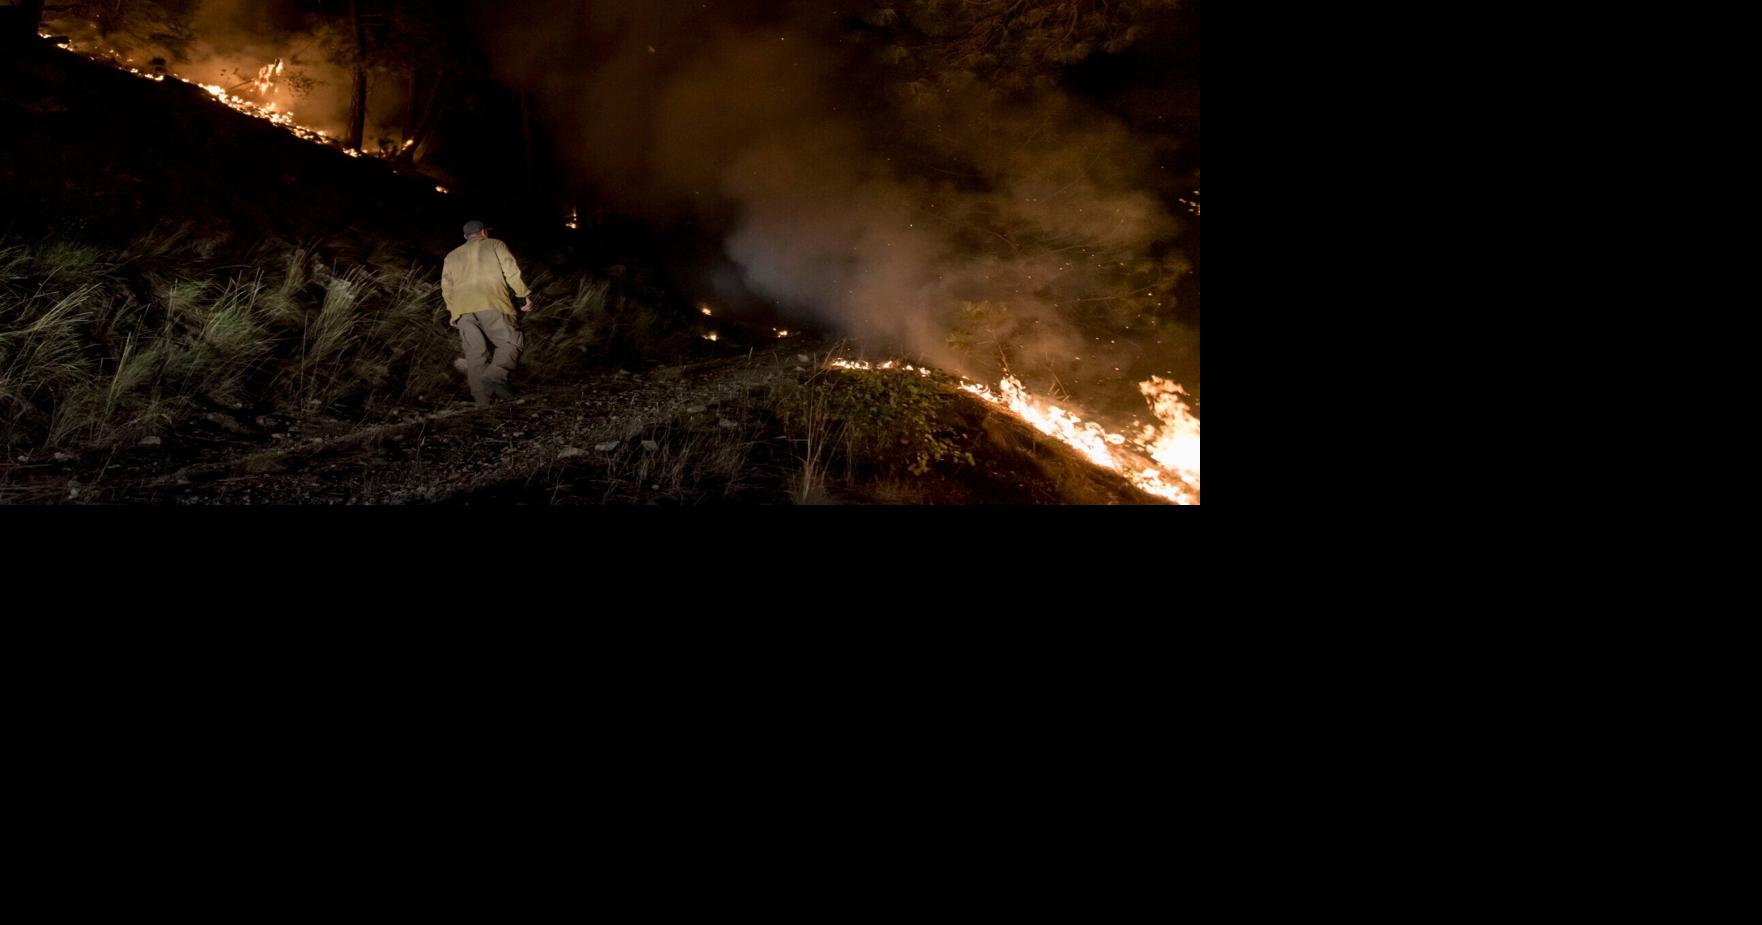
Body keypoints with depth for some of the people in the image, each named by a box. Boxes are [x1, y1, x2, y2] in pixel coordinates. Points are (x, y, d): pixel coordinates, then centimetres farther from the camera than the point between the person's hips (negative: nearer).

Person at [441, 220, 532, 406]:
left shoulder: (452, 256, 26)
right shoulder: (495, 245, 16)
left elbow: (446, 288, 21)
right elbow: (512, 272, 3)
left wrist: (454, 311, 28)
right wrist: (525, 295, 5)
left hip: (463, 309, 4)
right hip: (492, 306, -4)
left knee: (475, 353, 5)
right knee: (511, 342, 0)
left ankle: (481, 396, -3)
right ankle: (495, 376, -25)